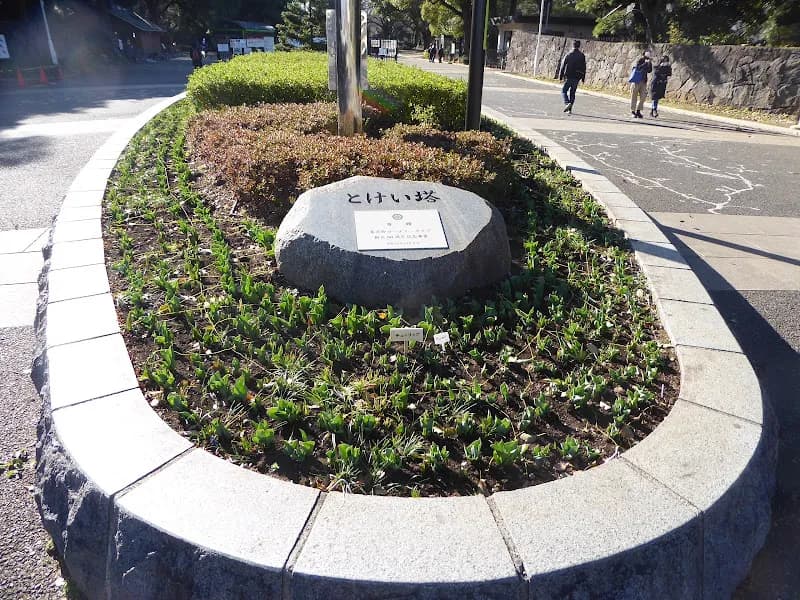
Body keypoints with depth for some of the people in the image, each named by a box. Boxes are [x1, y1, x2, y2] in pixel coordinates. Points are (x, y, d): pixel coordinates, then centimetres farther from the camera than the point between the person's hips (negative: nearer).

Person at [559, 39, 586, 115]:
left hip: (569, 77, -3)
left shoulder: (568, 55, -5)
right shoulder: (582, 56, 3)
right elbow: (584, 67, 5)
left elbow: (563, 66, -3)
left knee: (564, 91, 6)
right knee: (572, 92, 12)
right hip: (577, 78, 3)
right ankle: (569, 109, 10)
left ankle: (567, 103, -19)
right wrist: (583, 77, 12)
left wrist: (561, 76, 4)